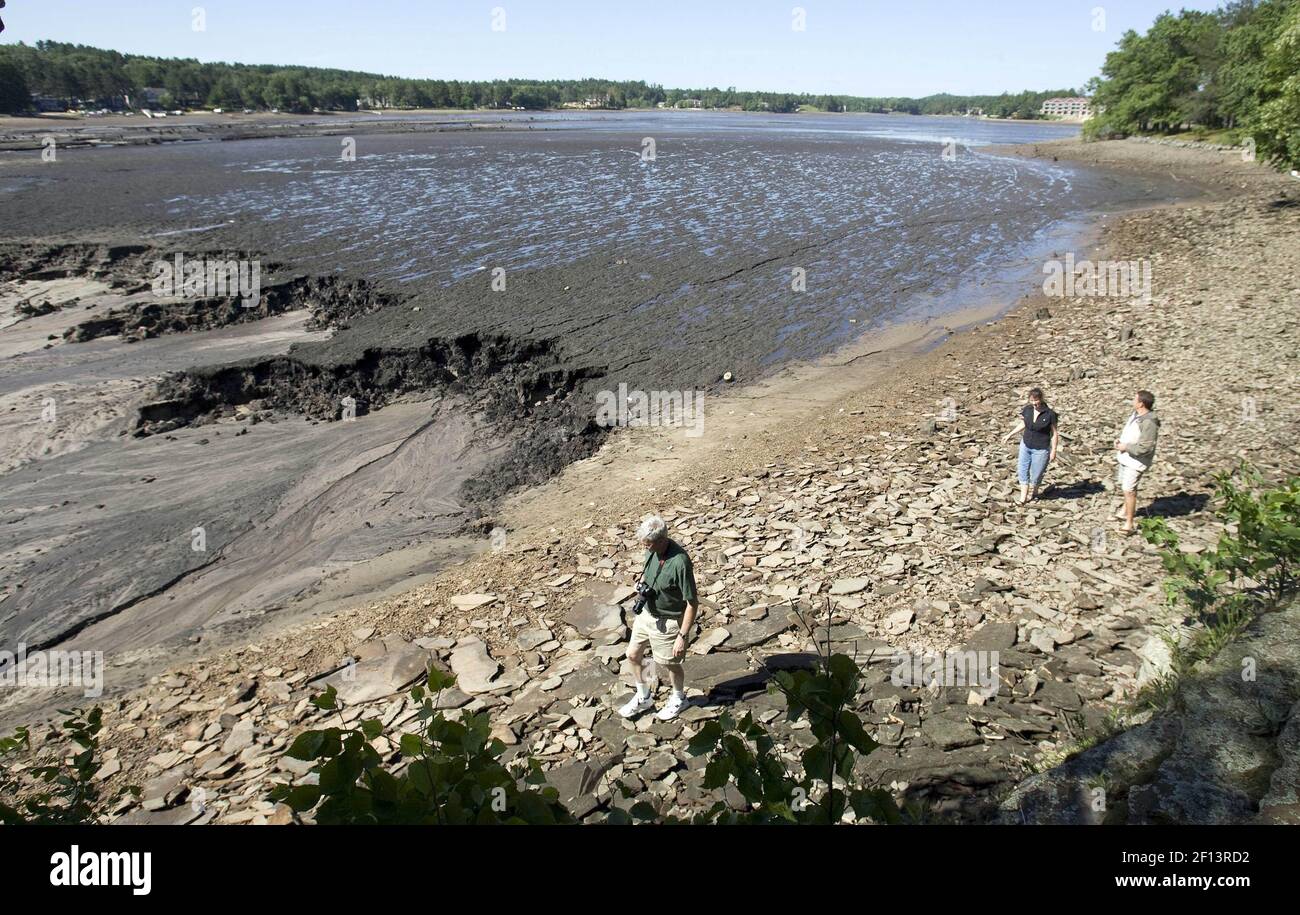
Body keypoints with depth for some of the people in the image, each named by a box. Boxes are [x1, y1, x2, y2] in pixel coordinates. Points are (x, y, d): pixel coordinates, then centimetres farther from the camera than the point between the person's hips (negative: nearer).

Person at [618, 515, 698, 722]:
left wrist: (682, 636, -22)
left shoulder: (680, 562, -33)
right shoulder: (652, 550, -10)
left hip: (667, 622, -7)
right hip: (647, 614, 7)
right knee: (633, 655, 18)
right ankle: (643, 698, 42)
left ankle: (678, 699, 44)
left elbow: (692, 603, -25)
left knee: (670, 664, 15)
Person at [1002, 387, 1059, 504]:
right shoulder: (1027, 410, -6)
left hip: (1041, 449, -4)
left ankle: (1035, 492, 37)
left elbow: (1054, 434, -10)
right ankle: (1023, 498, 16)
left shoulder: (1050, 414, -18)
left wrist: (1053, 451, -9)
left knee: (1035, 474, 8)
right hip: (1025, 445, 4)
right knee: (1023, 471, 7)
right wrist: (1010, 434, 12)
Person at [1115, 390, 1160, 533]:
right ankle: (1125, 509, 48)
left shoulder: (1149, 423, -29)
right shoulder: (1136, 413, -1)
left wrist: (1125, 447, -21)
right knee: (1124, 486, 26)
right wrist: (1120, 438, -1)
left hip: (1137, 461, -10)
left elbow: (1145, 448, -30)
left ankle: (1129, 523, -4)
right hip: (1126, 457, 10)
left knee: (1128, 490, -10)